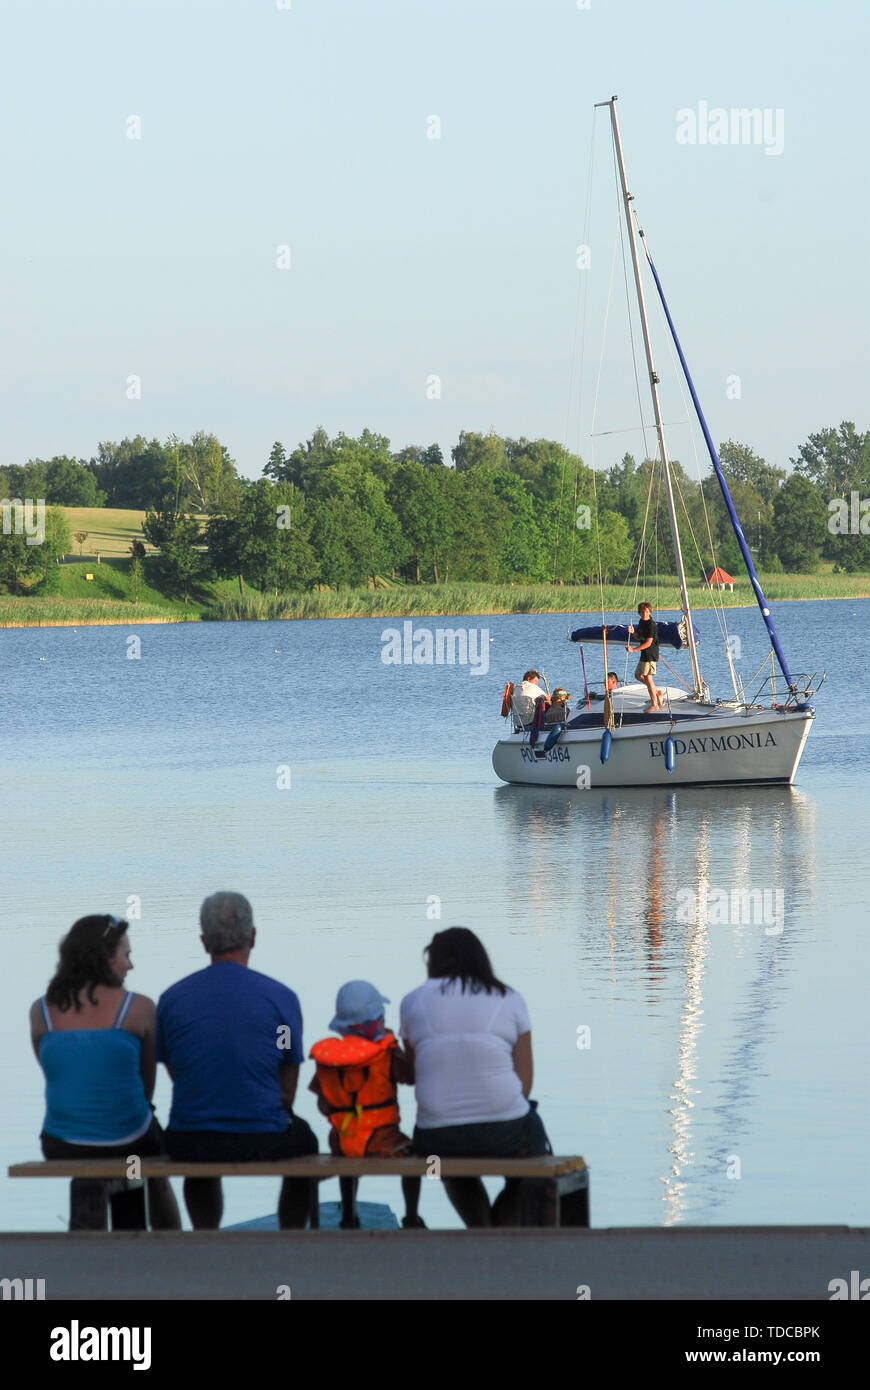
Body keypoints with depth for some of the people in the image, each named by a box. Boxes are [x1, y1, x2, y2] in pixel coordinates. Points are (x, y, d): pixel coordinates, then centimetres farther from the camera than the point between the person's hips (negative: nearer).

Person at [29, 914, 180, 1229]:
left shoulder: (41, 1011, -4)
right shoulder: (139, 1008, -10)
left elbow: (54, 1073, 8)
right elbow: (148, 1083, 2)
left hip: (62, 1149, 2)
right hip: (126, 1143, -2)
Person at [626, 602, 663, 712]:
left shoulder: (651, 625, -18)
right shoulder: (641, 622, 11)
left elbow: (648, 643, -22)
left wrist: (633, 649, -23)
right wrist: (633, 632, -1)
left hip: (650, 654, -10)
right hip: (644, 654, 10)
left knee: (648, 677, -8)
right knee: (638, 675, 16)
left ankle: (654, 703, -2)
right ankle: (657, 691, 26)